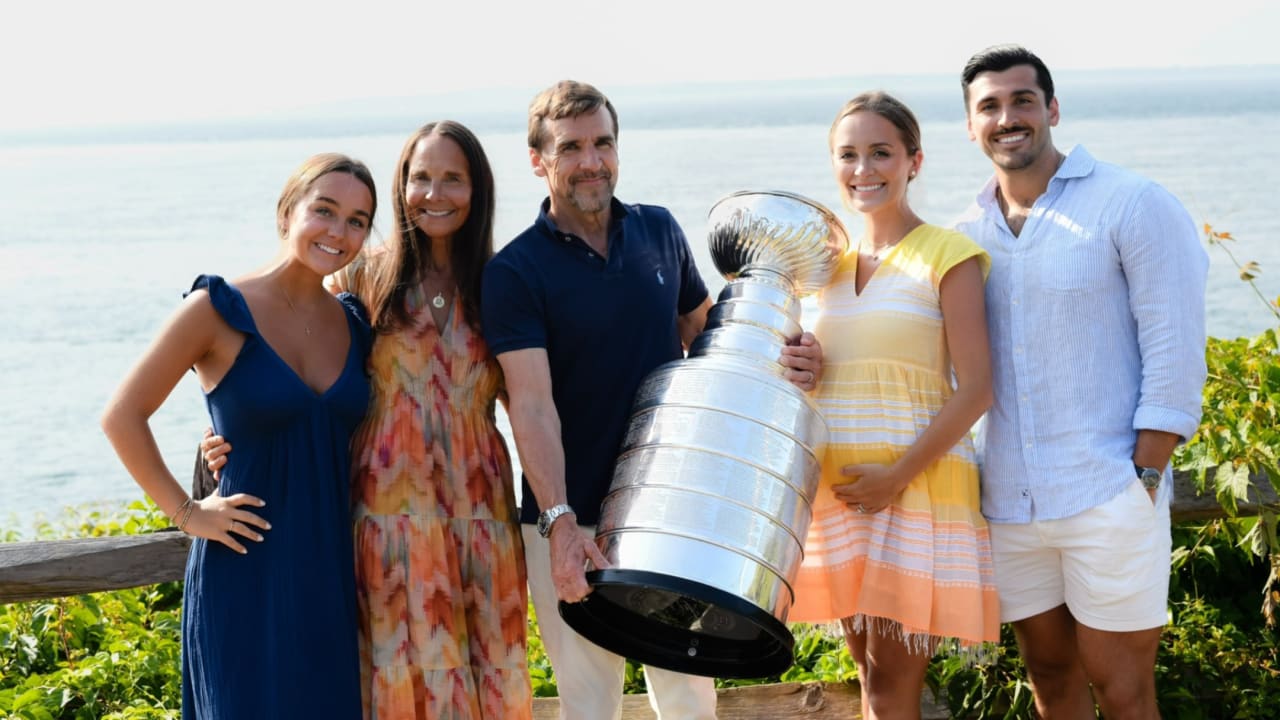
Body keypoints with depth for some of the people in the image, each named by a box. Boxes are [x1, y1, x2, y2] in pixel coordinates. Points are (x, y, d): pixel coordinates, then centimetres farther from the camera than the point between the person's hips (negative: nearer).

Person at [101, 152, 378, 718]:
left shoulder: (354, 325, 6)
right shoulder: (220, 309, -9)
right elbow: (123, 417, -8)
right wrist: (186, 513, -9)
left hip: (330, 569, 5)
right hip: (246, 571, -5)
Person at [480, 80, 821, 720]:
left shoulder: (659, 232, 4)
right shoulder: (514, 272, -10)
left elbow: (702, 329, 17)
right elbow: (532, 403, -19)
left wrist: (782, 358, -4)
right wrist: (557, 520, -31)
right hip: (570, 521, -3)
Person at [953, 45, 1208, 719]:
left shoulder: (1134, 207, -5)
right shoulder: (965, 235, 9)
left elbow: (1175, 357, -9)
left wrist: (1142, 481, -13)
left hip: (1108, 502, -4)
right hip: (1006, 504, 5)